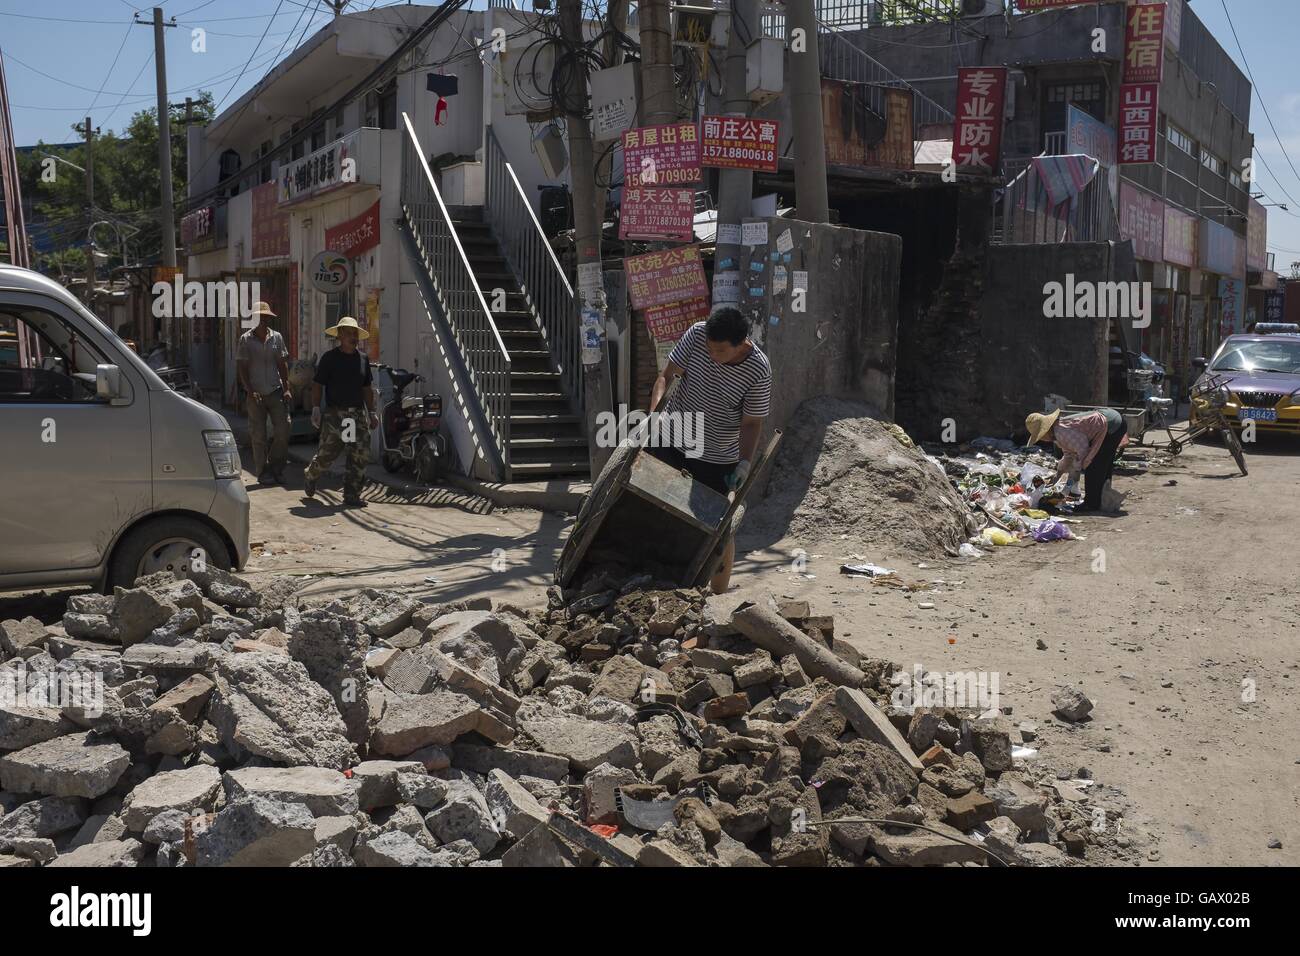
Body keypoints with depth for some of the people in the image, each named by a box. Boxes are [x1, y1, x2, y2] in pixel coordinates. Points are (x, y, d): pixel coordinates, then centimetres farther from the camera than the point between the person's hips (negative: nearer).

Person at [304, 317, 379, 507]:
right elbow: (317, 385, -2)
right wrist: (316, 409, -11)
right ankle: (310, 476, 33)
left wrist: (371, 412, 17)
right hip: (334, 413, -4)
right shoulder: (329, 358, -3)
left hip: (358, 413, 4)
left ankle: (351, 495, 2)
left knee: (361, 454, -6)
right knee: (327, 453, 1)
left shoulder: (363, 358, 12)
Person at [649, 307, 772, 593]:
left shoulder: (758, 370, -22)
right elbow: (666, 375, -9)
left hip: (717, 458, -3)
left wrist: (745, 462, -25)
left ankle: (718, 596, 21)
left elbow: (751, 422, -13)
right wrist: (654, 411, -25)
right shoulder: (697, 335, -16)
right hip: (672, 440, 3)